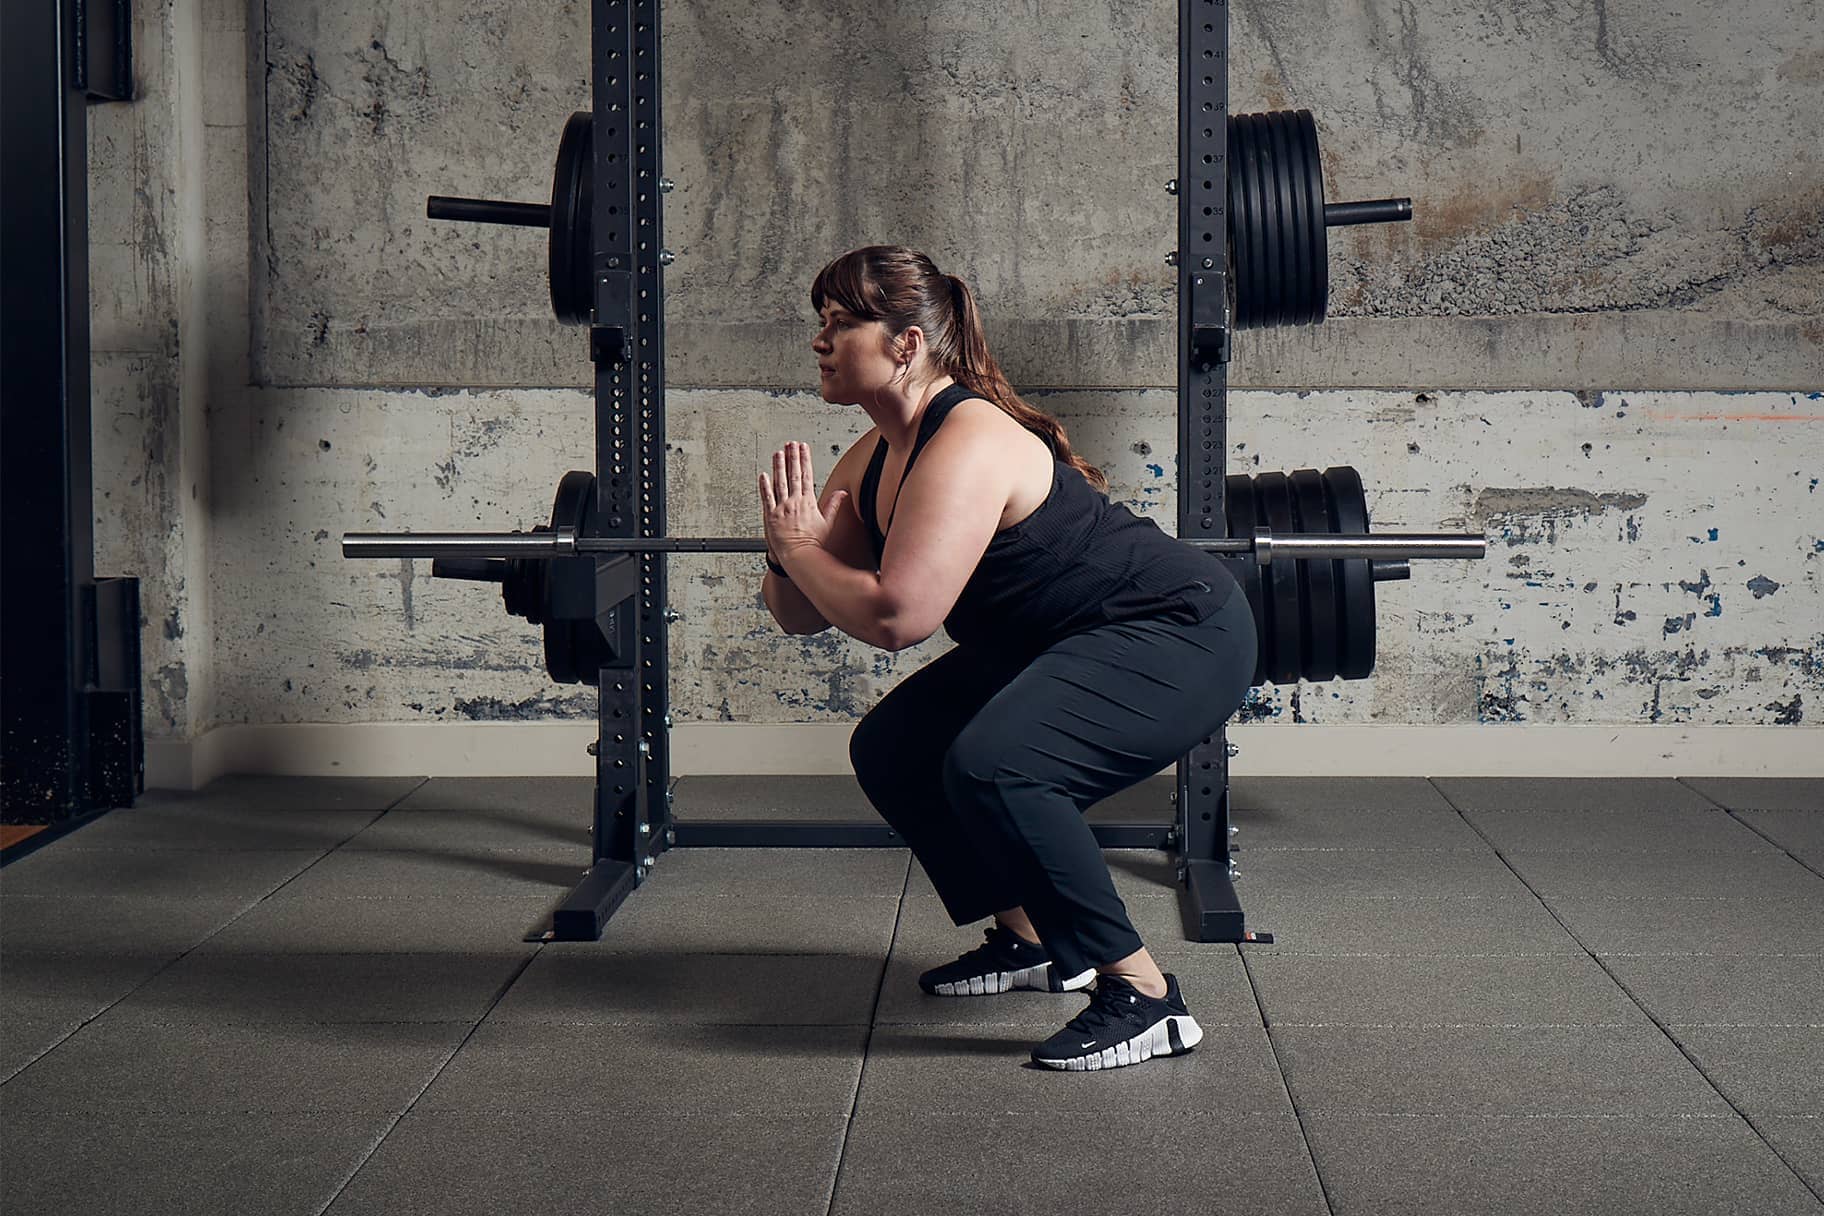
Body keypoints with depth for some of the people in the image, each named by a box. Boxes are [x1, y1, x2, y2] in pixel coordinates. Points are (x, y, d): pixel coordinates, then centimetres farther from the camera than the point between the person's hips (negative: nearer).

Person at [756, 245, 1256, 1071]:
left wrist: (802, 550, -18)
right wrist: (789, 552, -15)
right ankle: (1033, 941, 24)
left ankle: (1144, 996, -22)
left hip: (1181, 637, -11)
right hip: (1064, 646, 11)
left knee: (990, 766, -31)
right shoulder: (879, 457, 4)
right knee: (890, 753, 12)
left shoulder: (969, 447, -25)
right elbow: (802, 615, 6)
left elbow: (894, 616, -33)